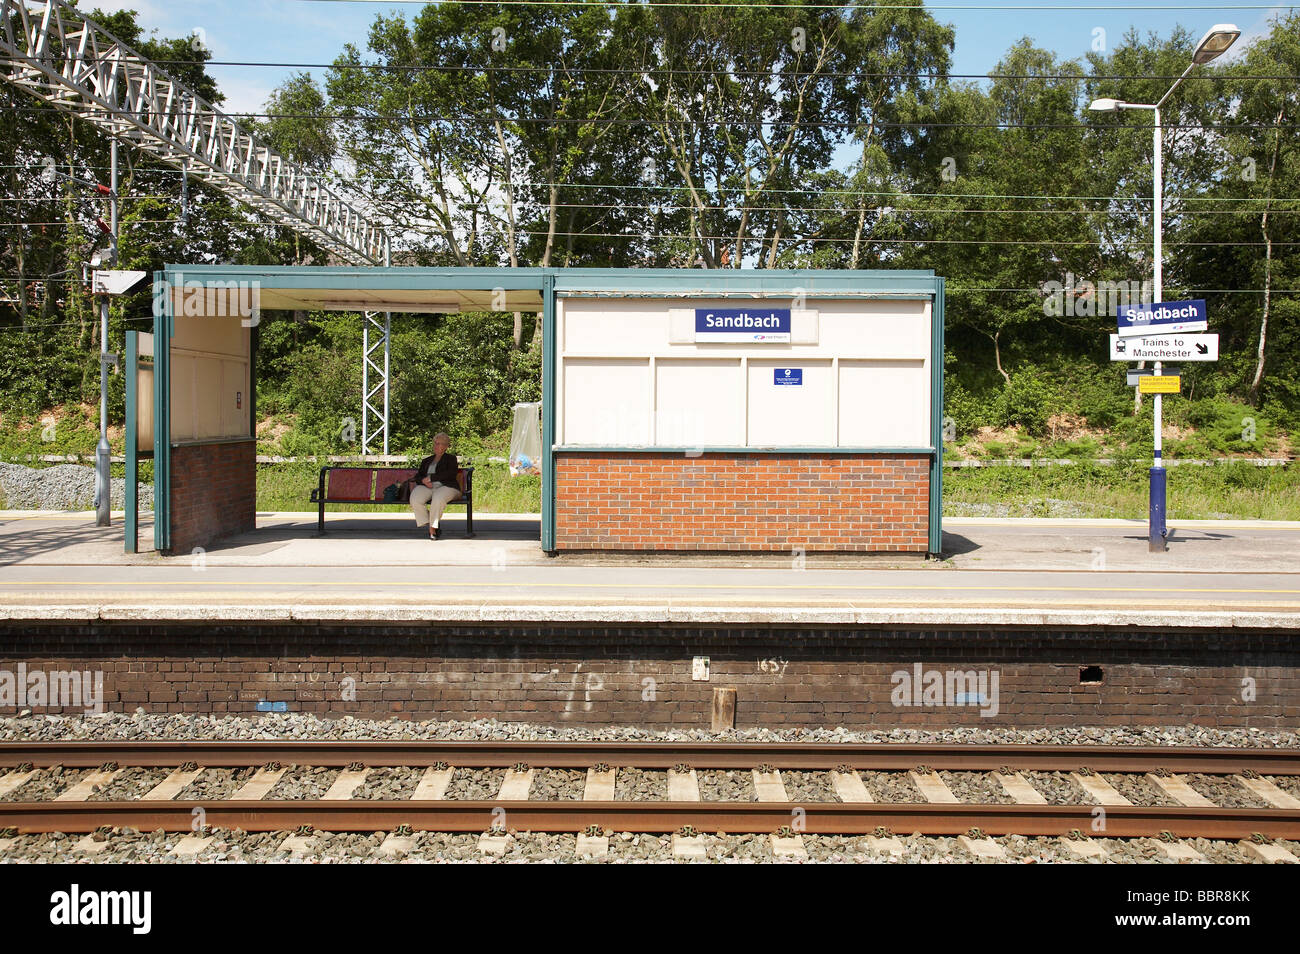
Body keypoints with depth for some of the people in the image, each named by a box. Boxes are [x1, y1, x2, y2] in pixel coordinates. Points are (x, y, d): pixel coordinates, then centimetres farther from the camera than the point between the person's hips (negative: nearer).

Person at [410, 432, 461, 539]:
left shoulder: (451, 458, 18)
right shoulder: (426, 461, 31)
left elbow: (450, 474, -1)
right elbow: (418, 476, 20)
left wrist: (431, 477, -5)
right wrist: (423, 480, -5)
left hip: (446, 487, -3)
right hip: (426, 487, 3)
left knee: (438, 499, -40)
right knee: (415, 499, -31)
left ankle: (433, 527, -26)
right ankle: (430, 527, -23)